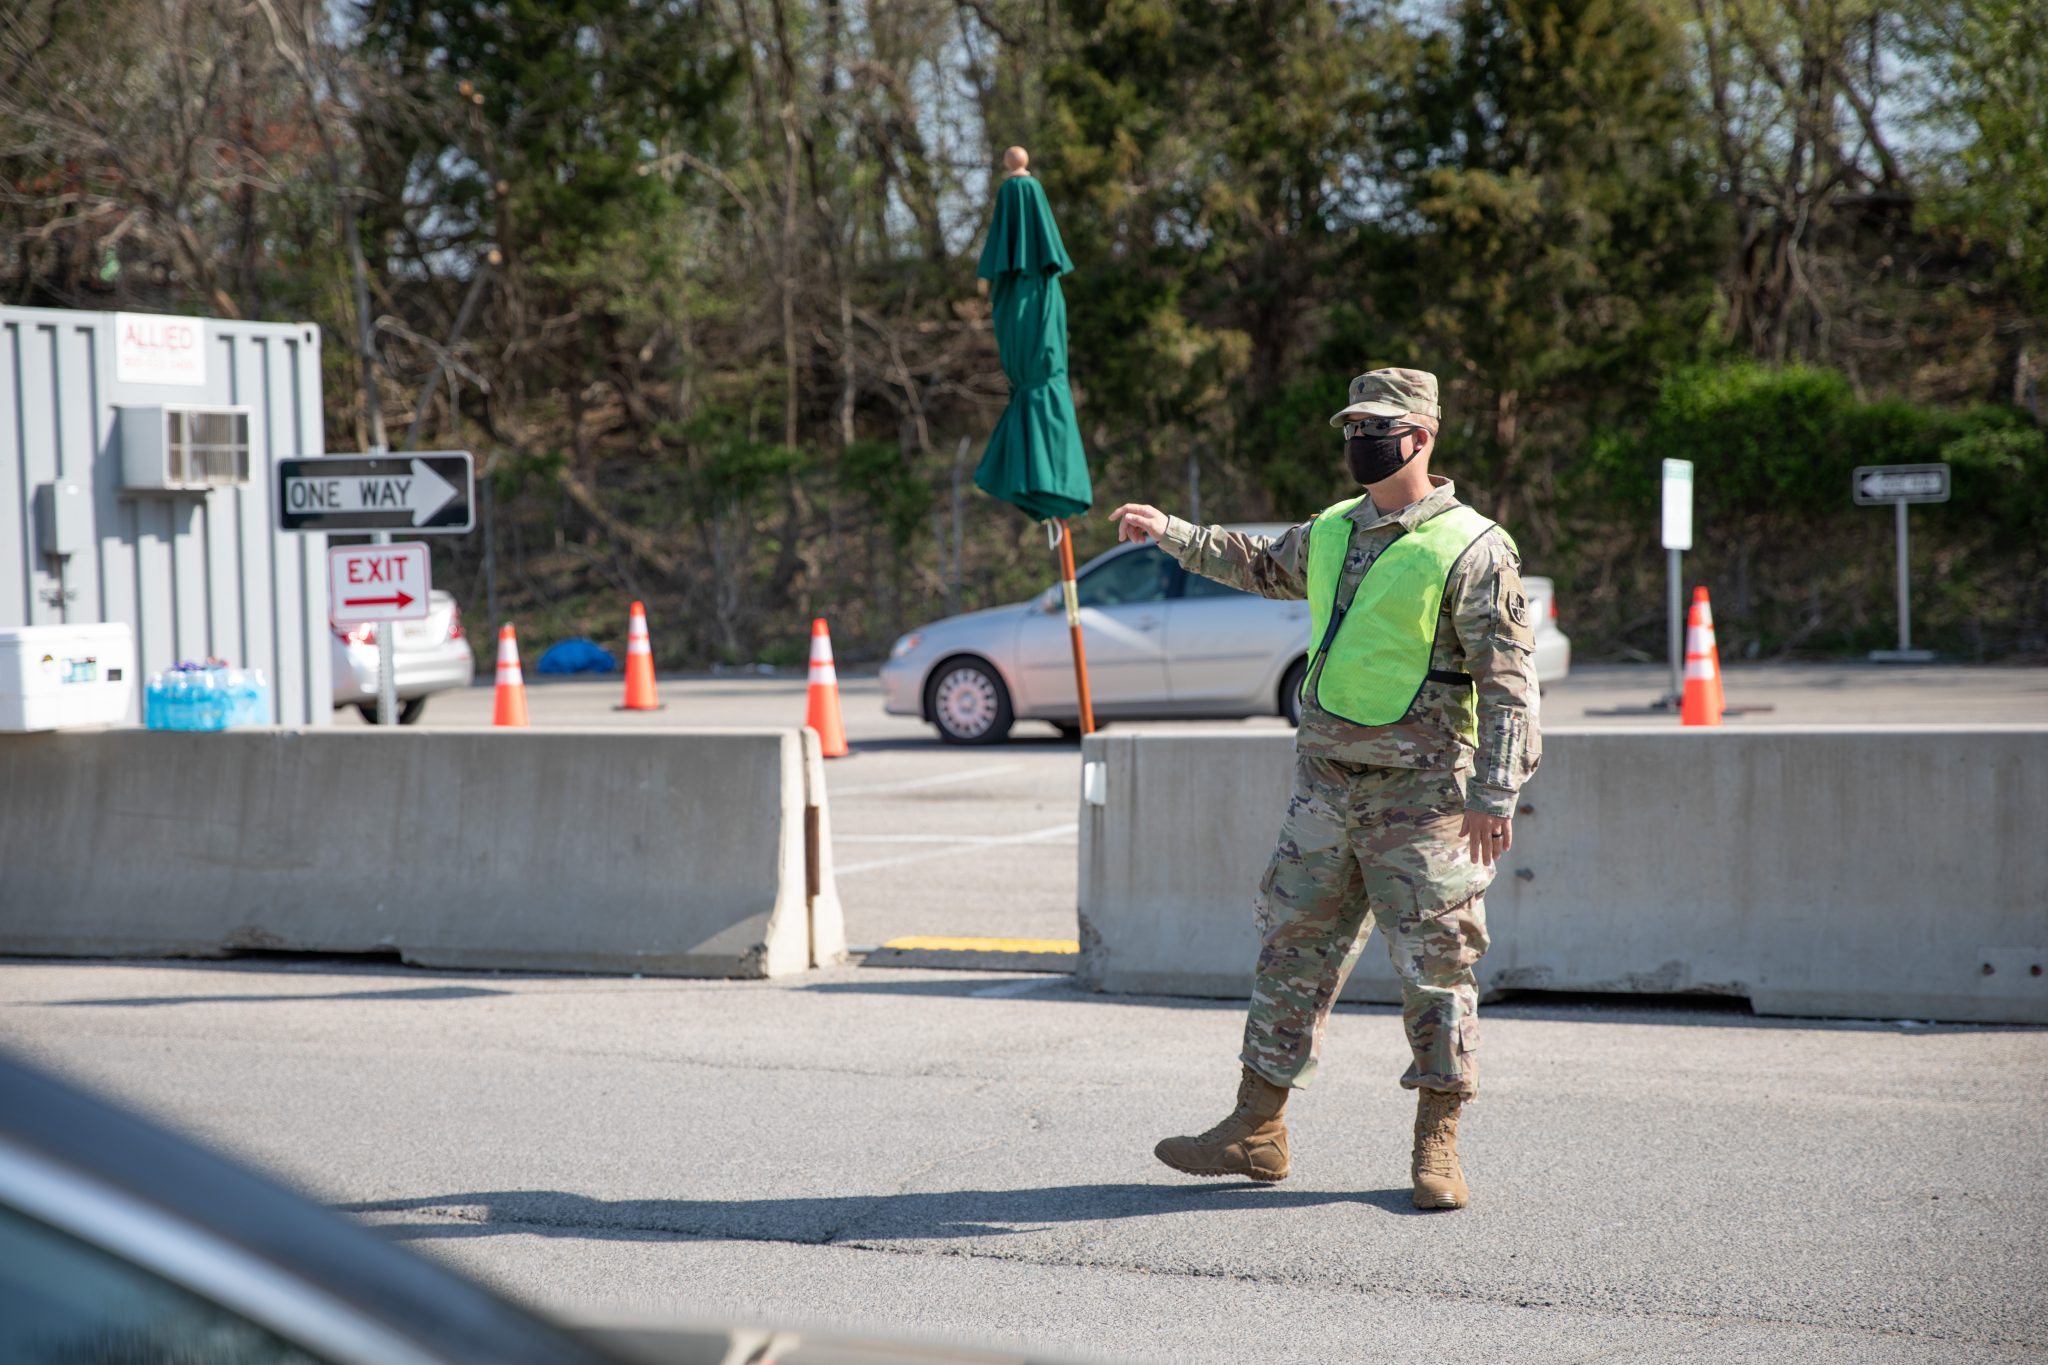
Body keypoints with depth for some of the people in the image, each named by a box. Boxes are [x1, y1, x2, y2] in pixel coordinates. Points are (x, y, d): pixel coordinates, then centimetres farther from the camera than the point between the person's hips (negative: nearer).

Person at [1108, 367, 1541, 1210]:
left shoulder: (1471, 549, -10)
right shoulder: (1330, 535, 11)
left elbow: (1509, 683, -12)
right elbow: (1260, 567, 33)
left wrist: (1496, 793, -18)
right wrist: (1169, 533, 28)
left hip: (1420, 793, -7)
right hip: (1325, 782, 7)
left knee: (1435, 967, -1)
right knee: (1291, 950, 9)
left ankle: (1437, 1149, 9)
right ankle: (1256, 1132, 16)